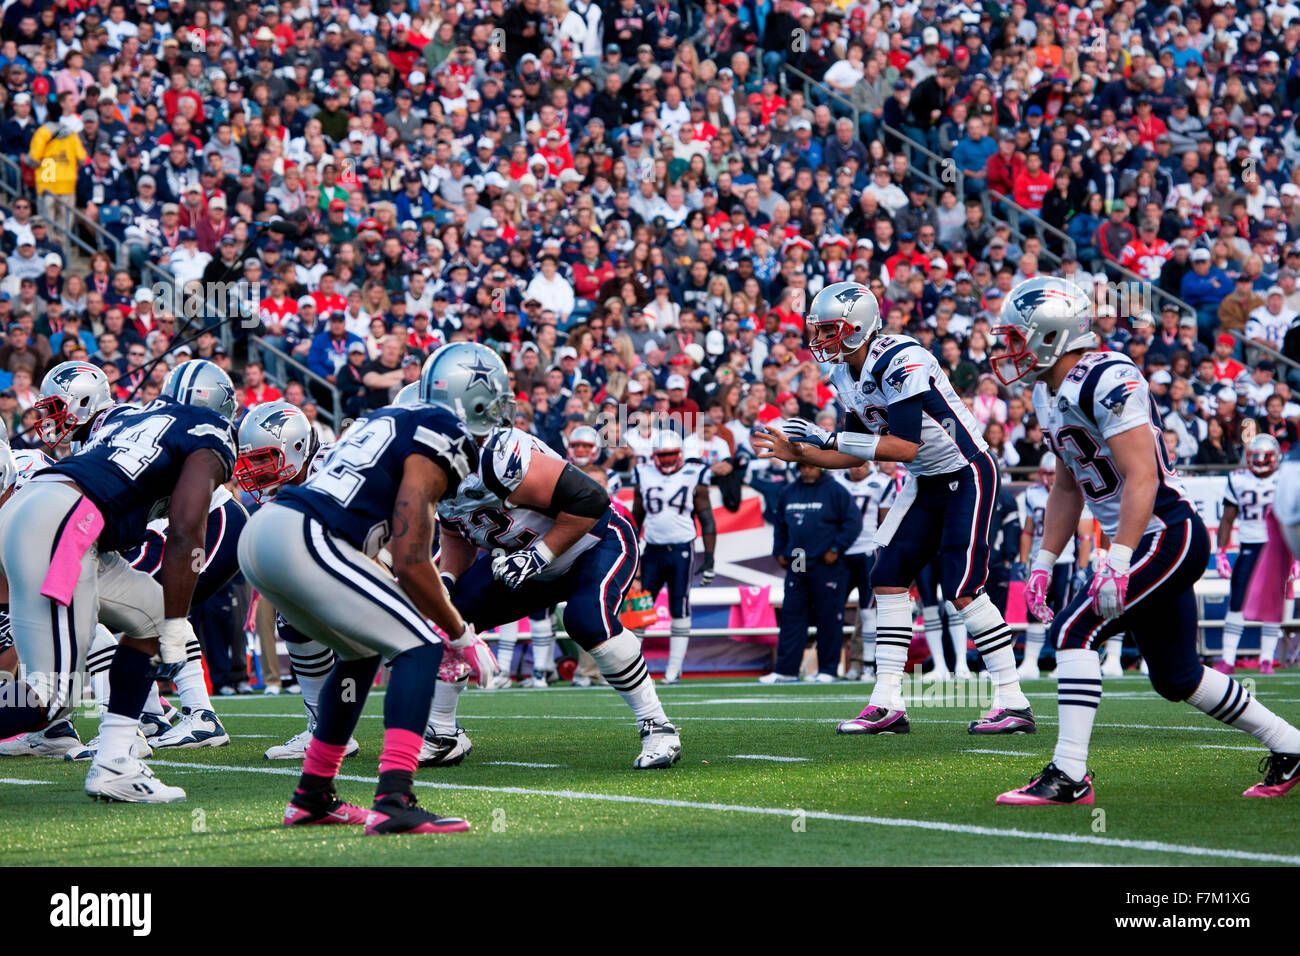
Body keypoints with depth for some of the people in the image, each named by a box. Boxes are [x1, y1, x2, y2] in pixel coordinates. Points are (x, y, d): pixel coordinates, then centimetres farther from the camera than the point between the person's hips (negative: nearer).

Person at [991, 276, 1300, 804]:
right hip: (1151, 543, 10)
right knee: (1176, 678, 15)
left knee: (1074, 631, -17)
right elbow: (1068, 487, 22)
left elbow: (1141, 477, -25)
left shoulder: (1108, 380, -19)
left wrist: (1117, 563, -30)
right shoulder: (1049, 394, 11)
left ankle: (1069, 776, -16)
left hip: (1168, 536, -10)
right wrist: (1044, 563, 18)